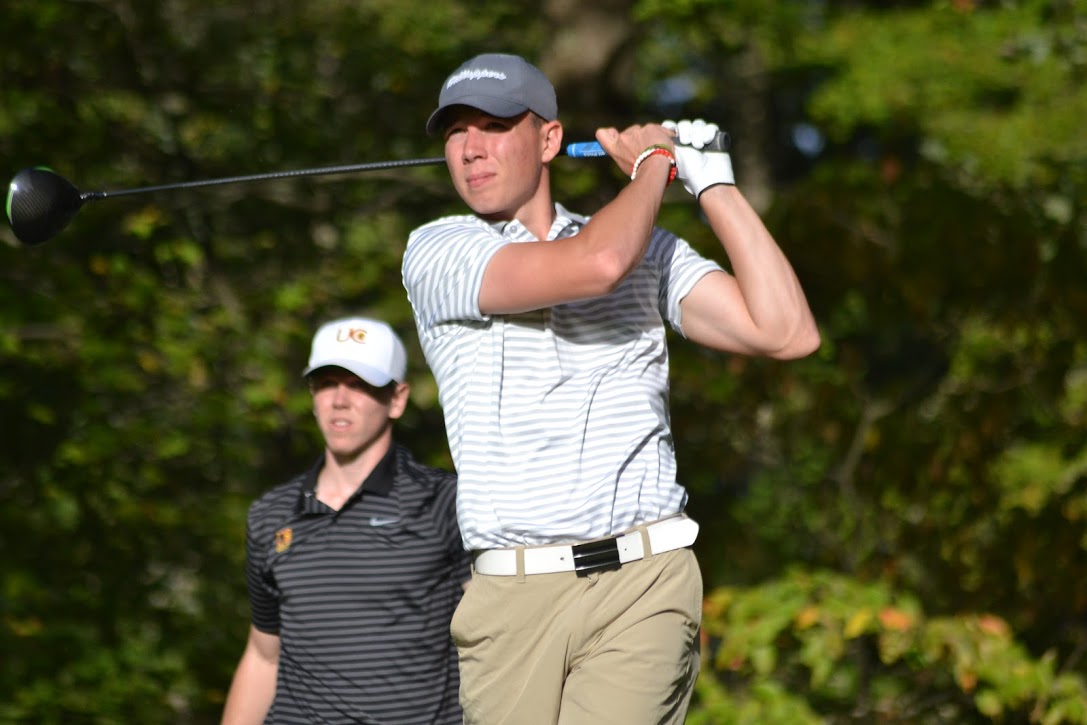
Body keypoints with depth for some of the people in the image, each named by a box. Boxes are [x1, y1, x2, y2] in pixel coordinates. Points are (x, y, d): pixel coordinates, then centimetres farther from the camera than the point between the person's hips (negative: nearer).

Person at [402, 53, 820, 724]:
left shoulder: (649, 250, 14)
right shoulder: (437, 252, 3)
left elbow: (788, 333, 2)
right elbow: (595, 264, -14)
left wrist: (714, 184, 5)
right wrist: (652, 161, 5)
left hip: (642, 587, 0)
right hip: (512, 597, 0)